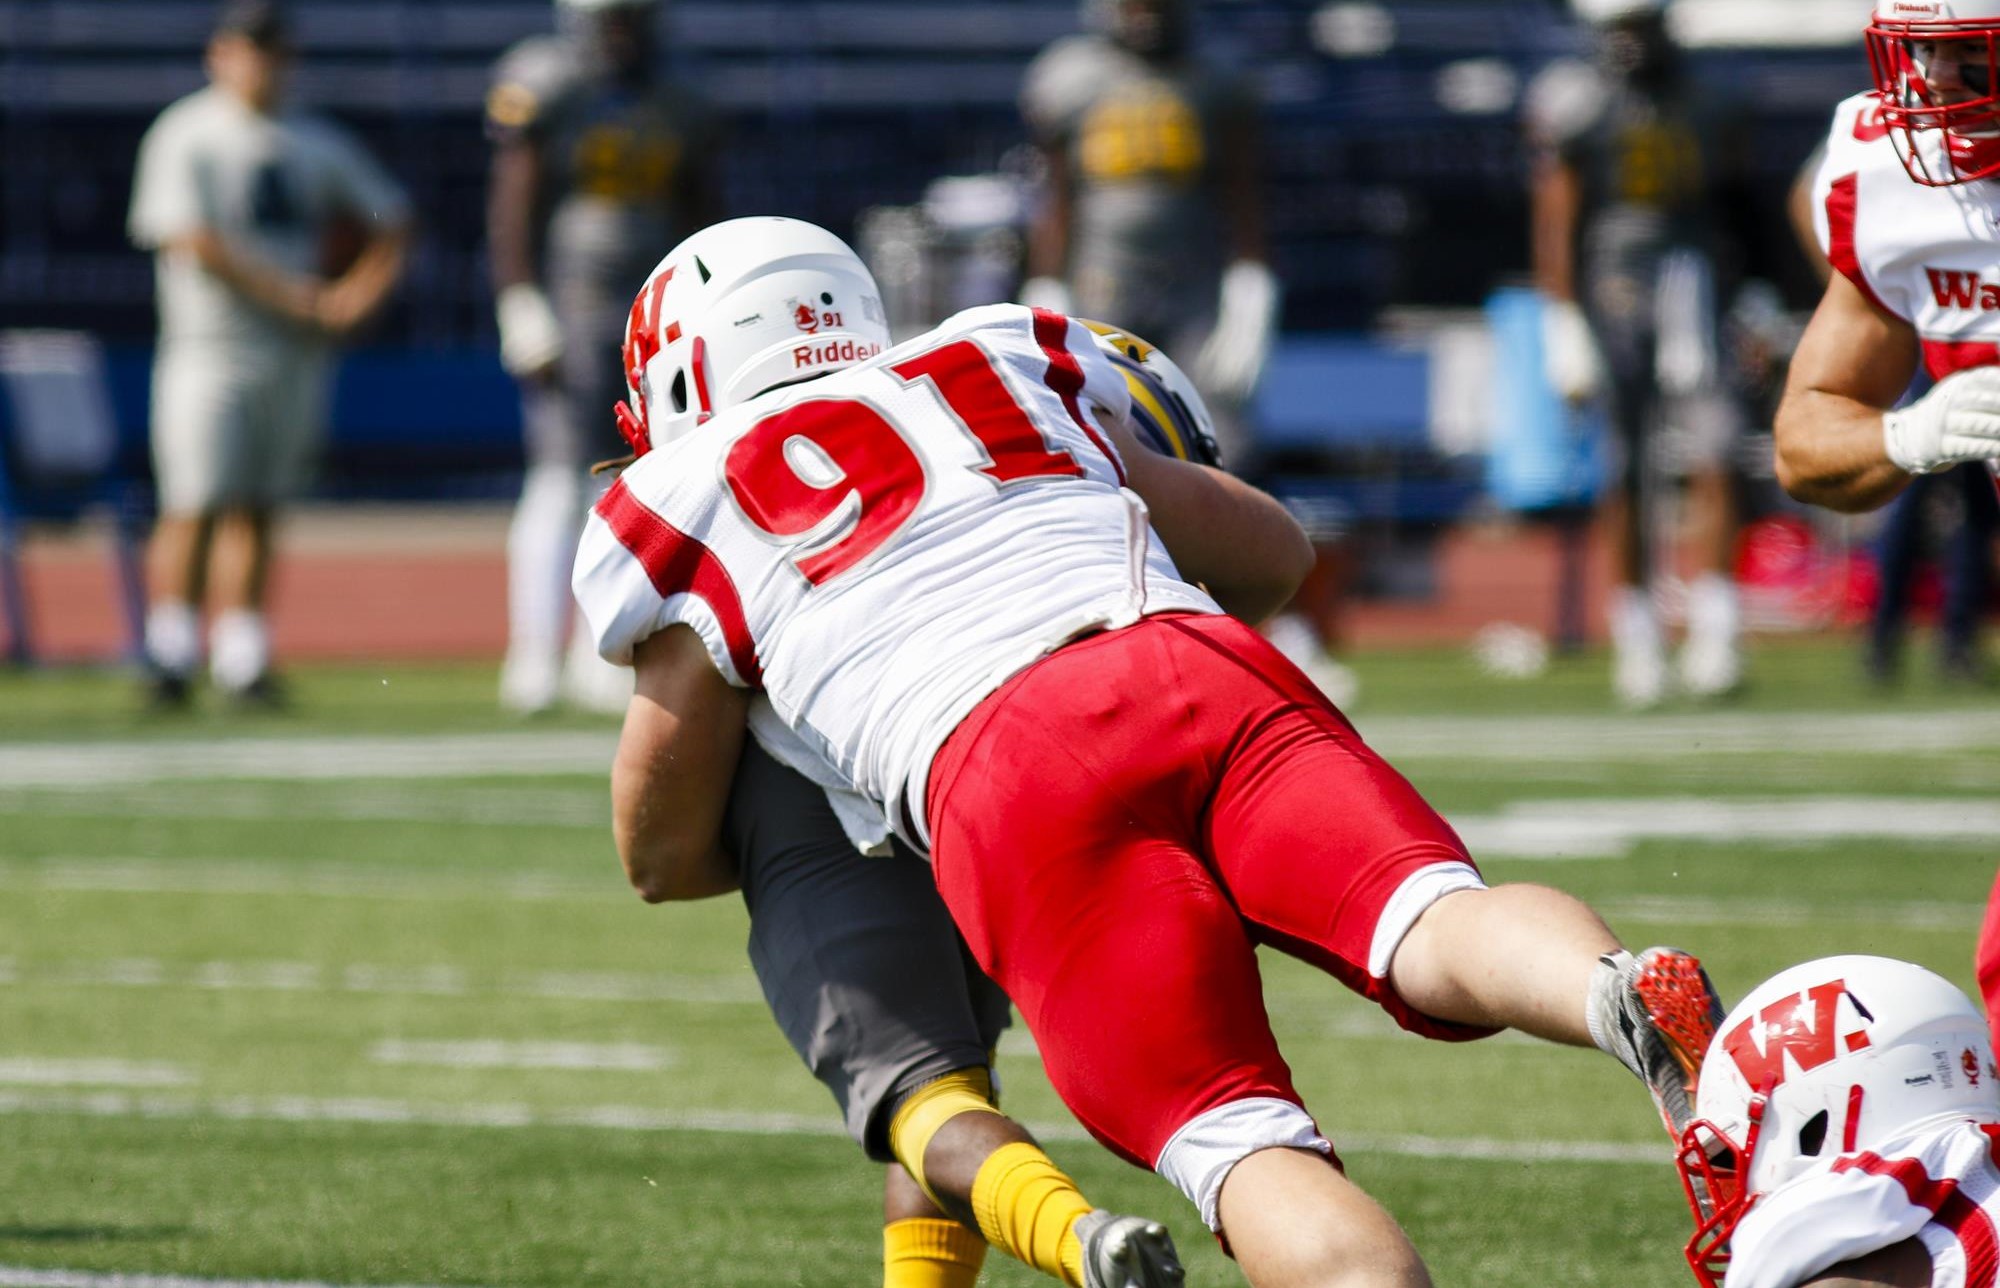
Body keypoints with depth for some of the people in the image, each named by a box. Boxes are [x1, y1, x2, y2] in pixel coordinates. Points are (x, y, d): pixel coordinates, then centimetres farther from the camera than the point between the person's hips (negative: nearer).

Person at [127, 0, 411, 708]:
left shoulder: (317, 143, 13)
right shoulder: (185, 137, -3)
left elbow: (389, 220, 21)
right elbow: (191, 239, -14)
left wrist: (356, 295, 4)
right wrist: (287, 292, -17)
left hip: (296, 352, 5)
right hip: (208, 350, -5)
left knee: (259, 511, 5)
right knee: (194, 508, -9)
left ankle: (242, 659, 6)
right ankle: (171, 654, -3)